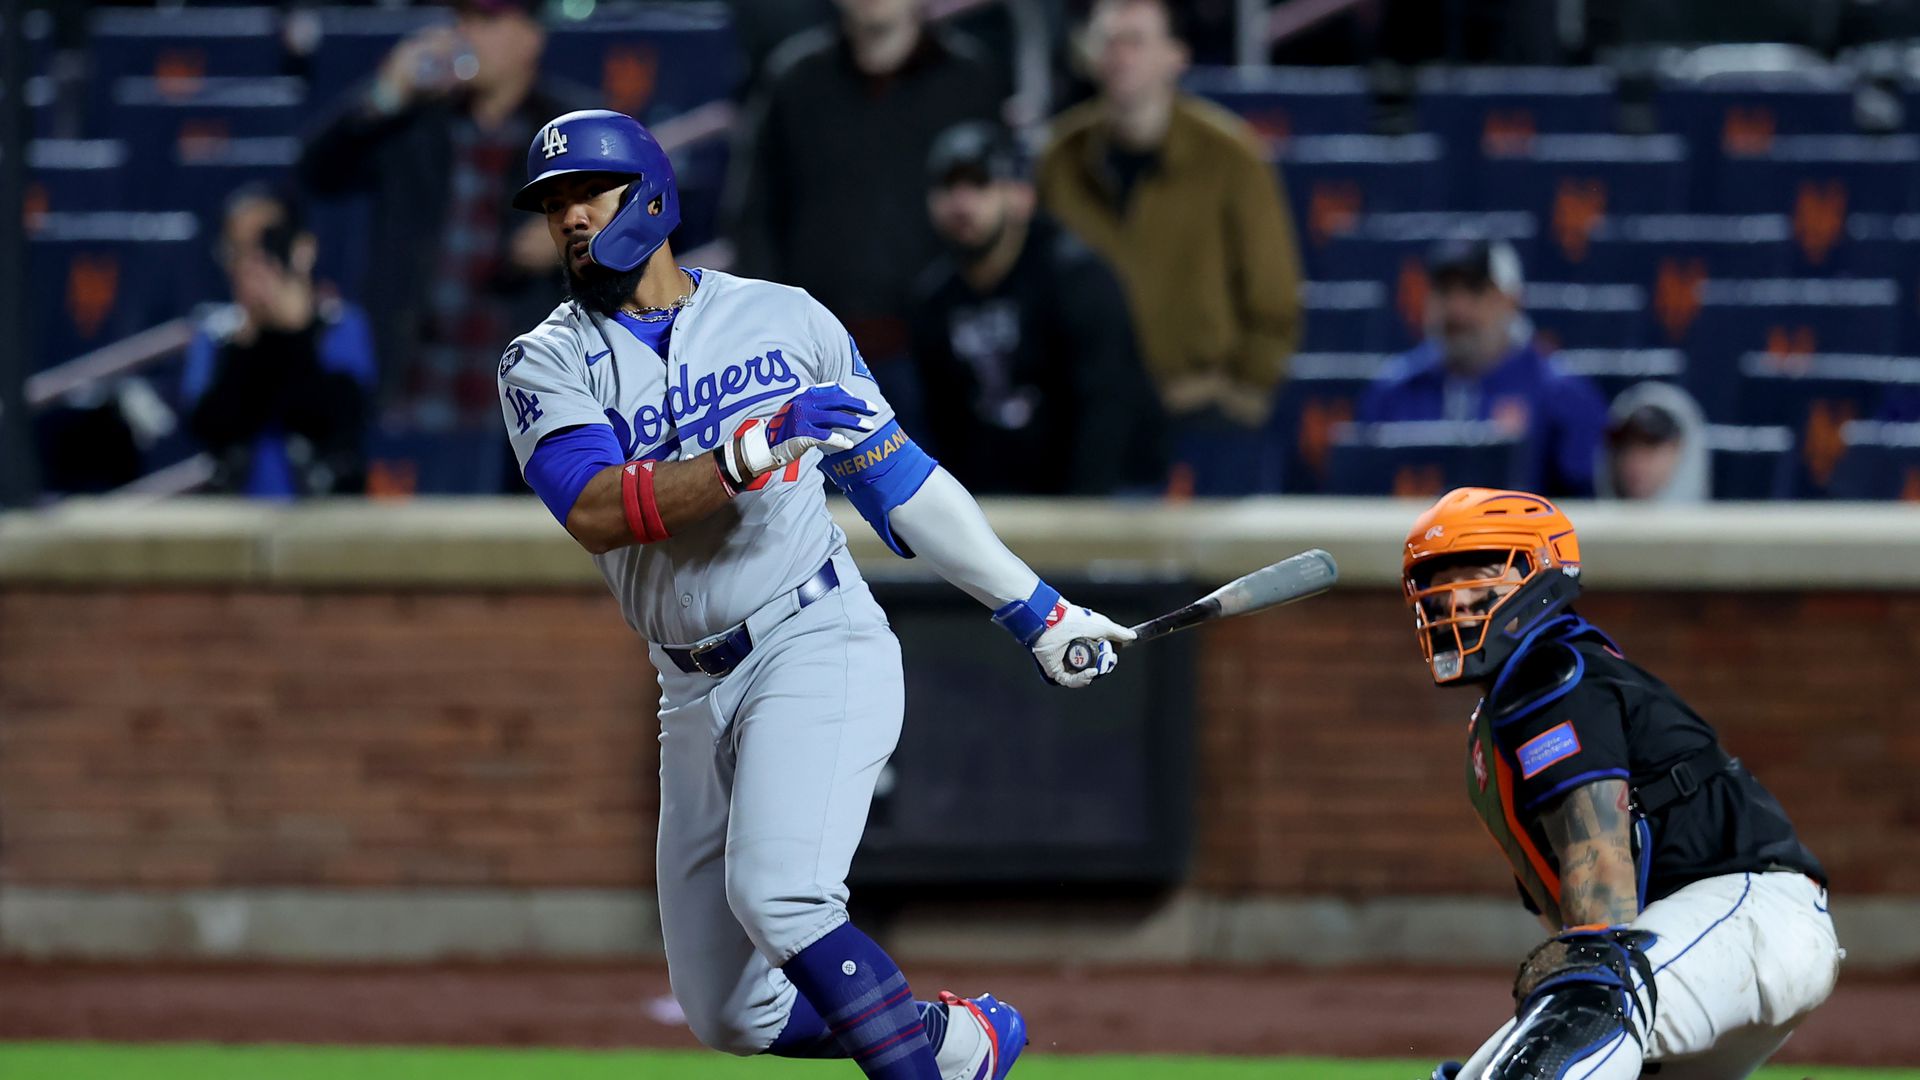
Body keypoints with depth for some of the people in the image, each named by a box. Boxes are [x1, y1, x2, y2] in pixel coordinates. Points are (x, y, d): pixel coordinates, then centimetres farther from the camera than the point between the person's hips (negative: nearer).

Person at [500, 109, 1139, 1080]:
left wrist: (1036, 612, 15)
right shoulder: (547, 364, 3)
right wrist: (759, 450, -28)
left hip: (818, 646, -3)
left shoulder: (781, 317, 6)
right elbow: (598, 513, -16)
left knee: (777, 896, -28)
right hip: (696, 696, 3)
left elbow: (896, 478, 15)